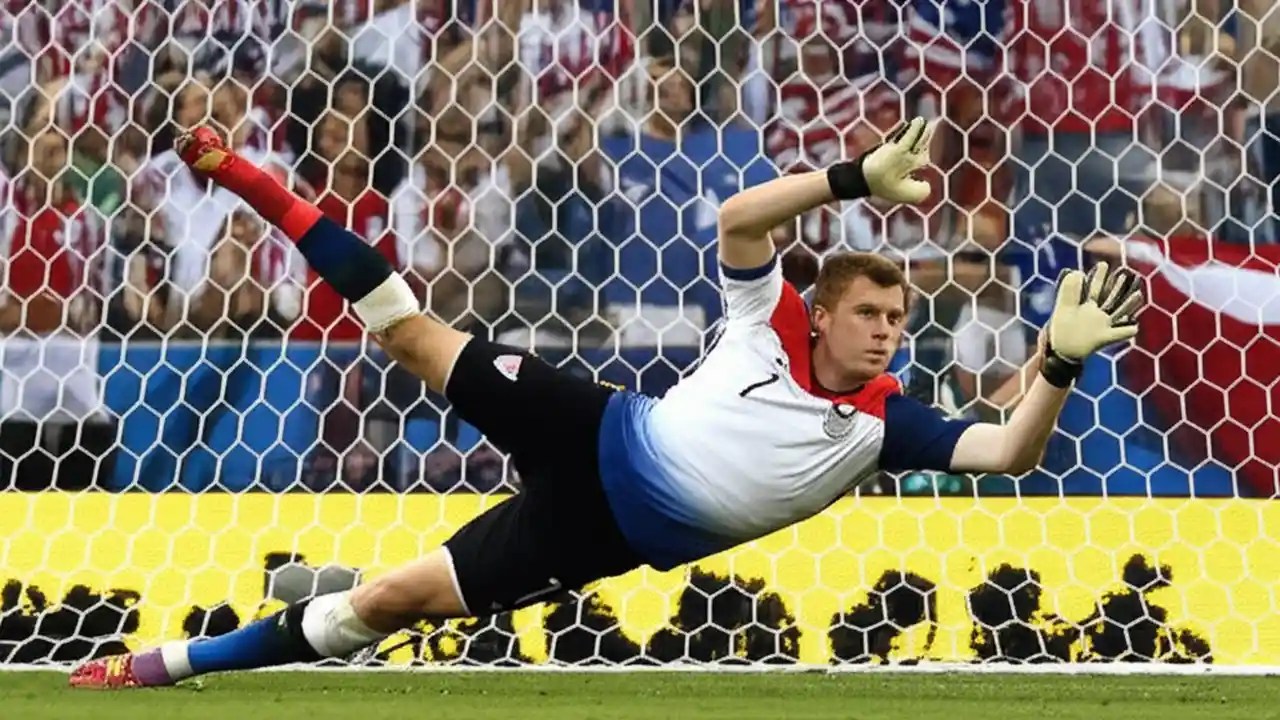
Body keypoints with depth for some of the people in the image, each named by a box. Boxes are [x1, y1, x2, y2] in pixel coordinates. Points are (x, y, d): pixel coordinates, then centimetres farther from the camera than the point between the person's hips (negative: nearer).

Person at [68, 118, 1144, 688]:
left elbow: (1006, 451, -9)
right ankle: (249, 183, 11)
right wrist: (858, 179, -25)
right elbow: (740, 215, -15)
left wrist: (1060, 364, -23)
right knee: (411, 332, -8)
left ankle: (175, 661, 3)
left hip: (608, 533, 0)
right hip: (595, 439, 0)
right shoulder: (770, 324, -4)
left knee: (395, 601, -6)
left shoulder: (885, 420, -1)